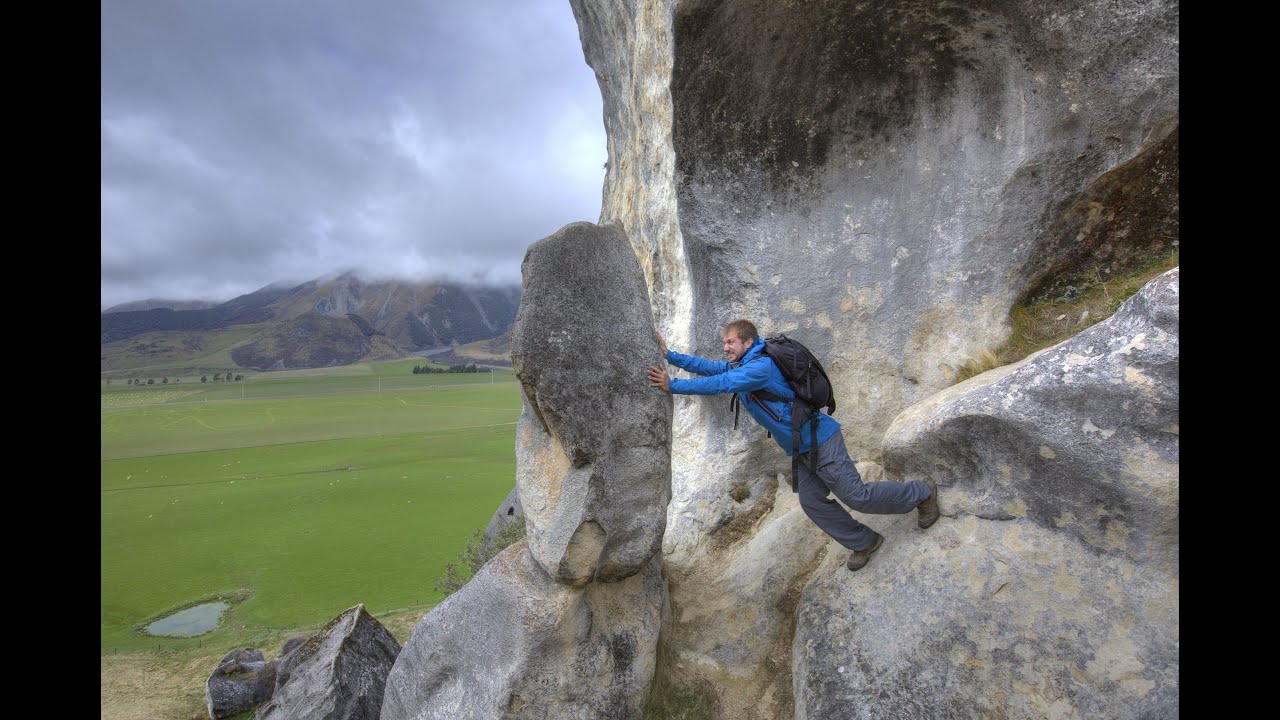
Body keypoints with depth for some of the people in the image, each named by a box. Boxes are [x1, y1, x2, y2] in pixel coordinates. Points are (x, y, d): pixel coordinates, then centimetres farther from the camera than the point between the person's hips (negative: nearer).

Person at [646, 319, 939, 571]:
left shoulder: (761, 366, -24)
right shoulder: (738, 366, 7)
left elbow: (720, 384, -33)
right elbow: (707, 366, 3)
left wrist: (672, 385, -32)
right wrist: (669, 355, -7)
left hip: (820, 438, -9)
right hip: (802, 448, 9)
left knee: (855, 495, -2)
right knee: (812, 503, 9)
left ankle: (922, 493, 21)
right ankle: (865, 542, 27)